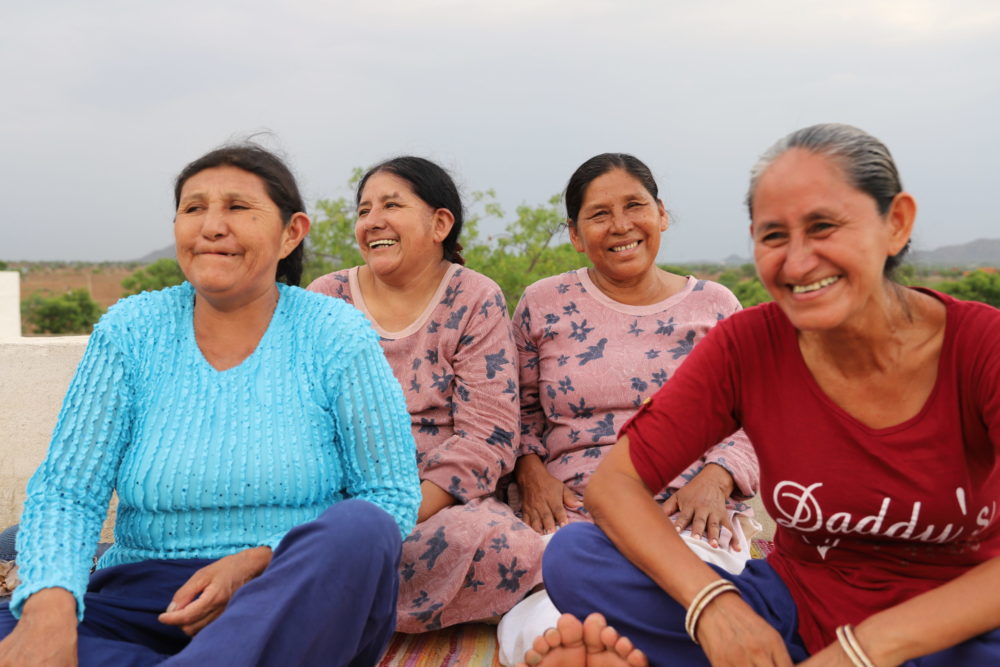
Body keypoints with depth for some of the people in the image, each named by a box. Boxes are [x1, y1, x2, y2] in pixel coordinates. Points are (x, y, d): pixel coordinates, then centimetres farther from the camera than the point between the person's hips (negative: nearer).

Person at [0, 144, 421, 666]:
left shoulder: (335, 336, -4)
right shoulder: (129, 332, 2)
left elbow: (394, 497, -4)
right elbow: (64, 491, -3)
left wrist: (259, 562, -17)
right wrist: (49, 602, -24)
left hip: (302, 604, -1)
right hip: (144, 600, 2)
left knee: (359, 528, -33)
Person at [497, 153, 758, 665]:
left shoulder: (715, 306, 9)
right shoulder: (542, 306, 10)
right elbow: (521, 411, 15)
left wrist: (716, 478, -10)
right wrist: (531, 469, -4)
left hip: (686, 514, 0)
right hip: (567, 513, 0)